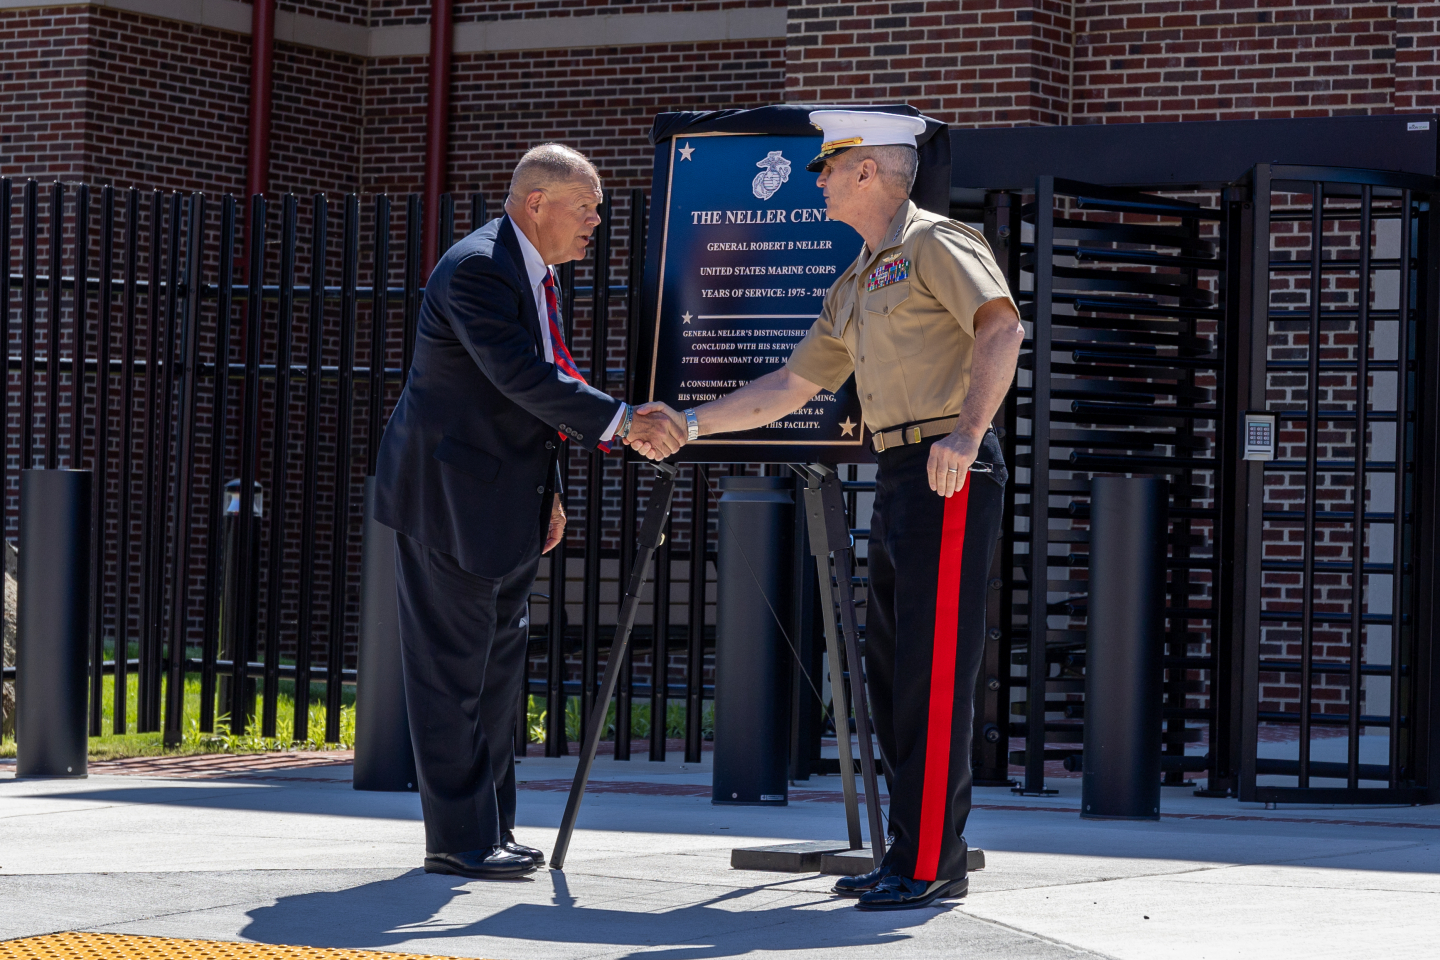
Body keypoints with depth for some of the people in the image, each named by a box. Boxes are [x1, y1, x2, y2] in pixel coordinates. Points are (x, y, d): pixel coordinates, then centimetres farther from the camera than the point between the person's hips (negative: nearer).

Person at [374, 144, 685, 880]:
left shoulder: (536, 270, 12)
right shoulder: (476, 270, -20)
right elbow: (521, 376, -30)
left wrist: (548, 489, 18)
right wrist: (623, 424, -32)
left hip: (504, 501, 10)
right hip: (449, 498, -10)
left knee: (499, 662, 13)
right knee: (452, 665, -5)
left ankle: (491, 828, 20)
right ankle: (457, 839, -1)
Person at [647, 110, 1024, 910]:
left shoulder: (936, 245, -6)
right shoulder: (854, 287, 22)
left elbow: (1000, 327, -21)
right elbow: (792, 386, 26)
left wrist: (966, 432, -31)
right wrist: (690, 424, 22)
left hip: (951, 476, -10)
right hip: (898, 478, 10)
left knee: (933, 670, -11)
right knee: (891, 670, 9)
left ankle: (930, 864, -11)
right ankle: (911, 855, 15)